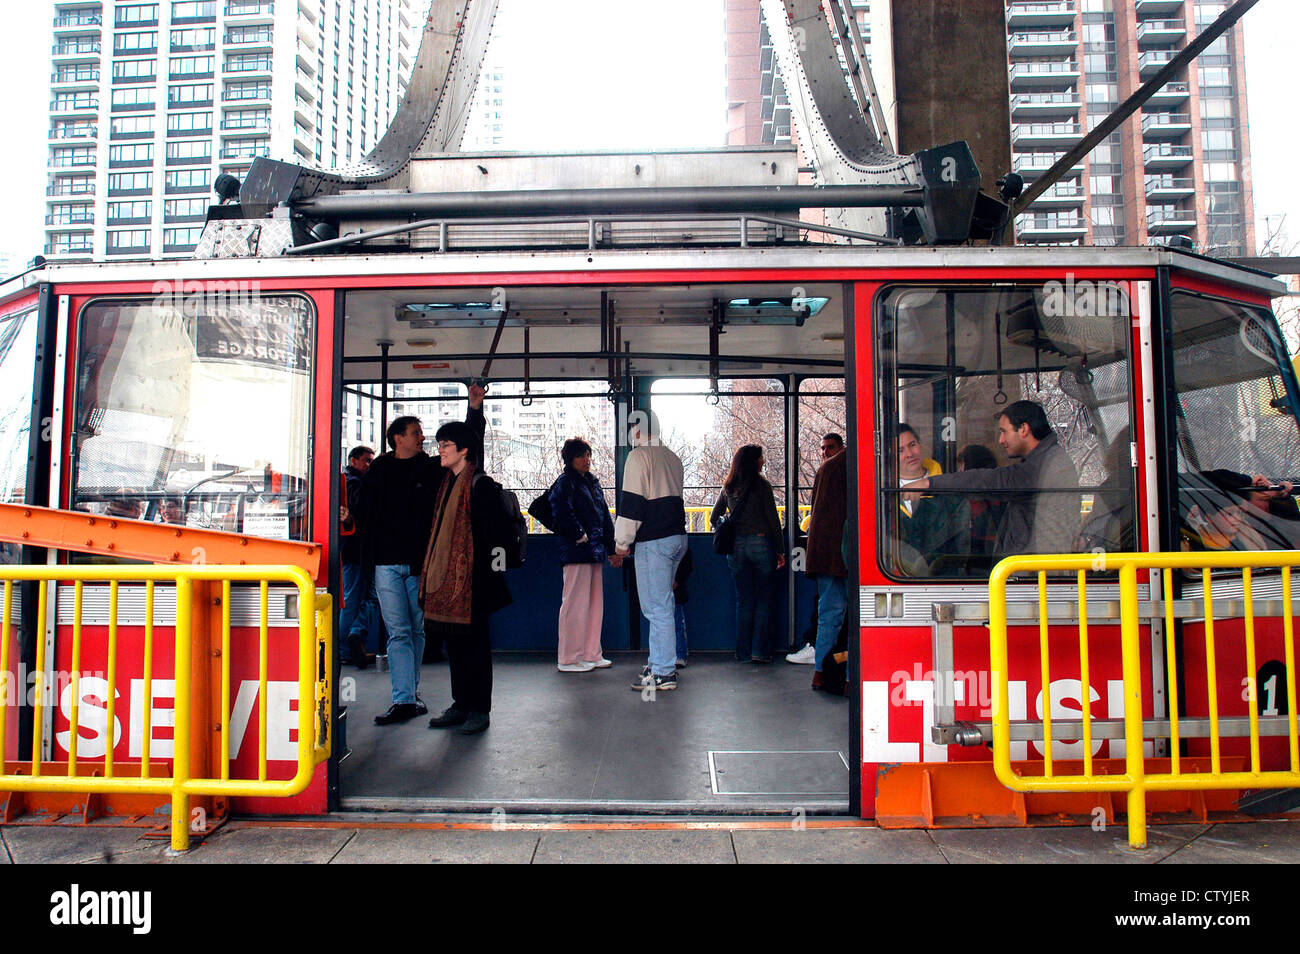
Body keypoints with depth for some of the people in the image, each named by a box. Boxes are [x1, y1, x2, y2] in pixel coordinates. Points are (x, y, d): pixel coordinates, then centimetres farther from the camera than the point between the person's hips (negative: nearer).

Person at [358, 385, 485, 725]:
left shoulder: (432, 468, 8)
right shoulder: (377, 472, 9)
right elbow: (363, 513, 15)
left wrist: (475, 409, -2)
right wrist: (374, 550, 6)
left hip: (421, 563, 1)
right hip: (387, 564, -1)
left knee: (417, 630, 9)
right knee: (399, 632, -4)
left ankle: (410, 694, 23)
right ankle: (404, 700, -2)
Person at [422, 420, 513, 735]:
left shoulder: (480, 484, -9)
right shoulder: (447, 484, 17)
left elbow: (498, 526, -13)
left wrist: (496, 561, -16)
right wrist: (432, 570, 21)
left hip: (472, 575, -8)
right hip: (445, 573, 8)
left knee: (474, 640, -2)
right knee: (453, 641, 11)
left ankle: (479, 709, 6)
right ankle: (461, 705, 20)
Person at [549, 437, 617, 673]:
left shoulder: (592, 482, 19)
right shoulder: (564, 483, -6)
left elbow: (604, 513, 22)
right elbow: (563, 513, -20)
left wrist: (610, 541, 15)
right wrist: (580, 536, -17)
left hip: (595, 551, 9)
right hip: (576, 551, -9)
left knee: (595, 602, 12)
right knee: (576, 603, -6)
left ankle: (591, 654, 21)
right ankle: (568, 659, 1)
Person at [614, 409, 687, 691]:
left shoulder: (638, 456, -9)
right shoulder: (671, 457, 17)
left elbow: (631, 504, -14)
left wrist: (621, 545, -9)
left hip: (653, 541, -9)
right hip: (677, 536, 9)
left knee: (657, 608, -5)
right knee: (662, 605, 17)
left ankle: (663, 673, -2)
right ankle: (661, 662, 24)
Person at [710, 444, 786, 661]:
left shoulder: (728, 487, 8)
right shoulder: (761, 485, -5)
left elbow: (714, 518, 12)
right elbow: (773, 520, -6)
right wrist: (780, 550, -1)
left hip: (735, 546, 4)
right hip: (761, 543, -4)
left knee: (743, 600, 10)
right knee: (764, 598, 4)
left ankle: (744, 652, 12)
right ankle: (760, 650, 2)